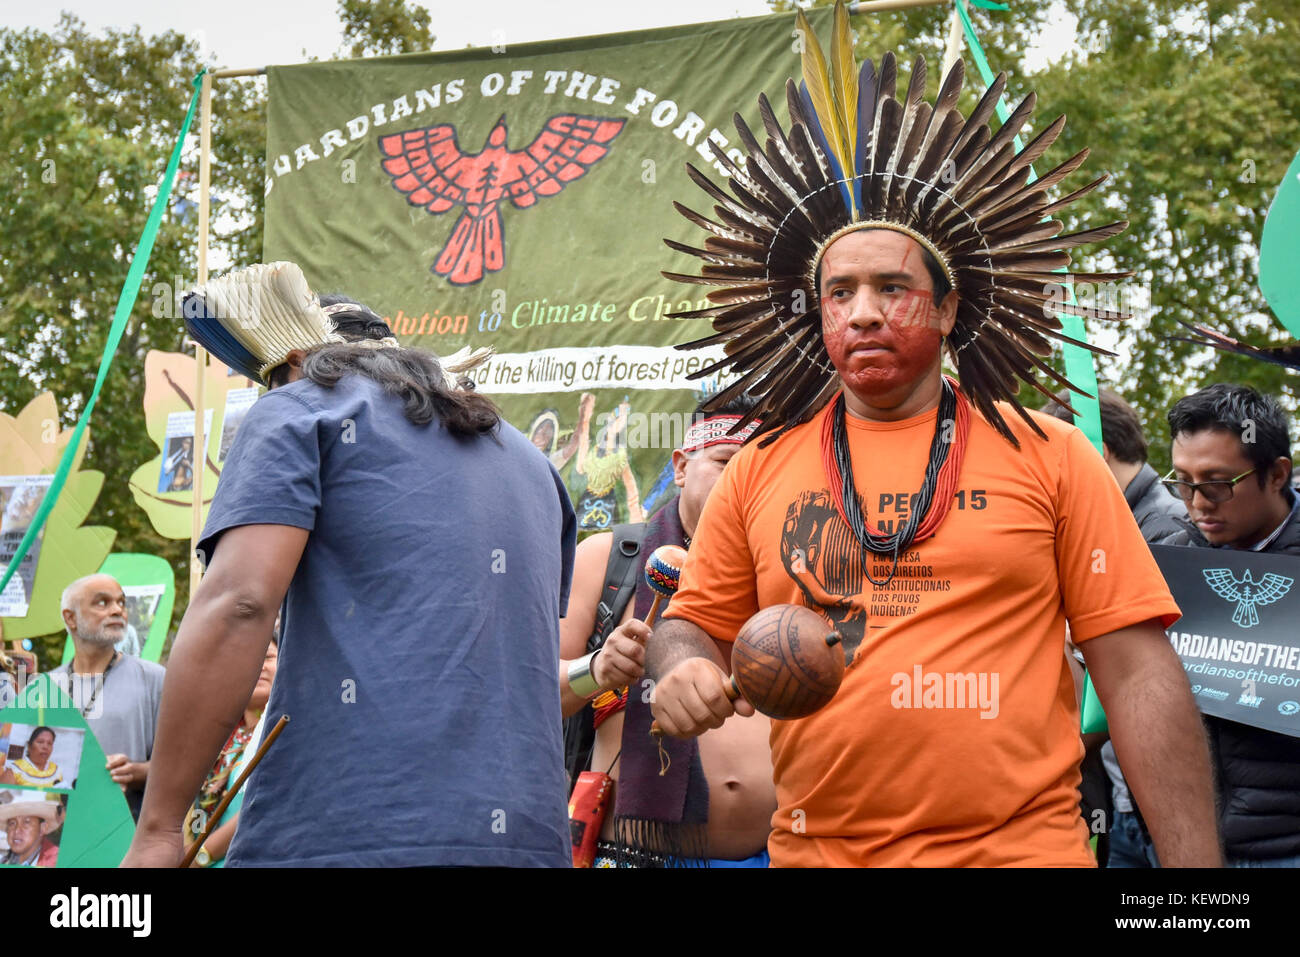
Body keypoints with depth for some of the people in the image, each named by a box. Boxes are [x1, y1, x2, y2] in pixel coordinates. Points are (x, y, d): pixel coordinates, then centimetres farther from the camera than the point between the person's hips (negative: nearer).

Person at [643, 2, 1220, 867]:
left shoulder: (1048, 458, 0)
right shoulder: (761, 472, 6)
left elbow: (1139, 674, -2)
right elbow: (695, 625, 15)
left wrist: (1194, 863, -8)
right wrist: (684, 668, -9)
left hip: (1019, 844, -2)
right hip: (813, 845, 3)